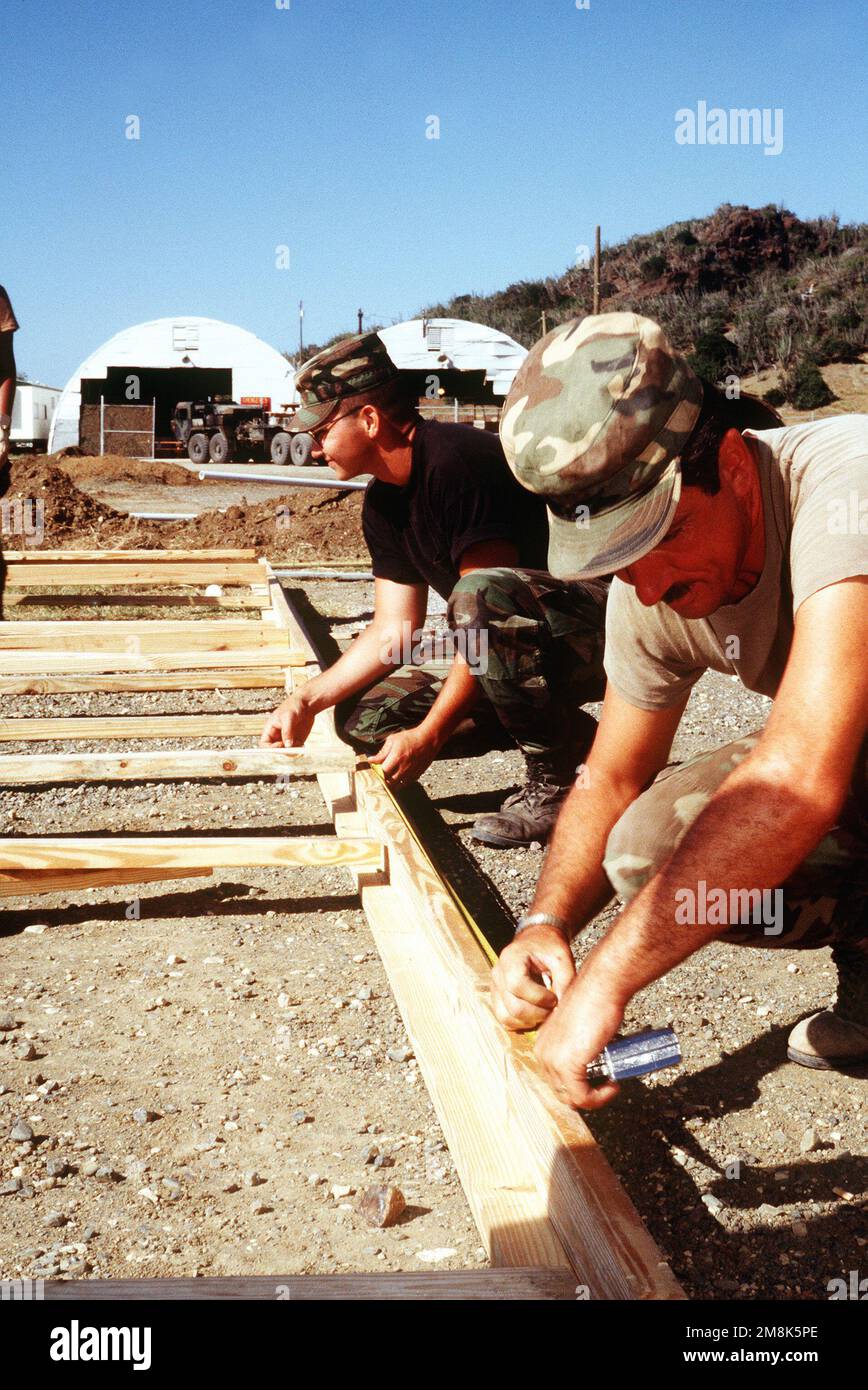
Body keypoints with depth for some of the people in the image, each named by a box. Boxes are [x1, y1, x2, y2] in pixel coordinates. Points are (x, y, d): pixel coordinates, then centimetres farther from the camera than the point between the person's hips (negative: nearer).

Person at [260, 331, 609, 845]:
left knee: (480, 594, -38)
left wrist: (427, 736, -22)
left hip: (597, 634, -9)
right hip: (524, 655, 9)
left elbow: (487, 611, -25)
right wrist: (306, 702, 0)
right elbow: (394, 631, 8)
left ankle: (558, 774, -16)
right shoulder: (384, 504, 6)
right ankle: (556, 727, 7)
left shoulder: (457, 463, -22)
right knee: (366, 717, 0)